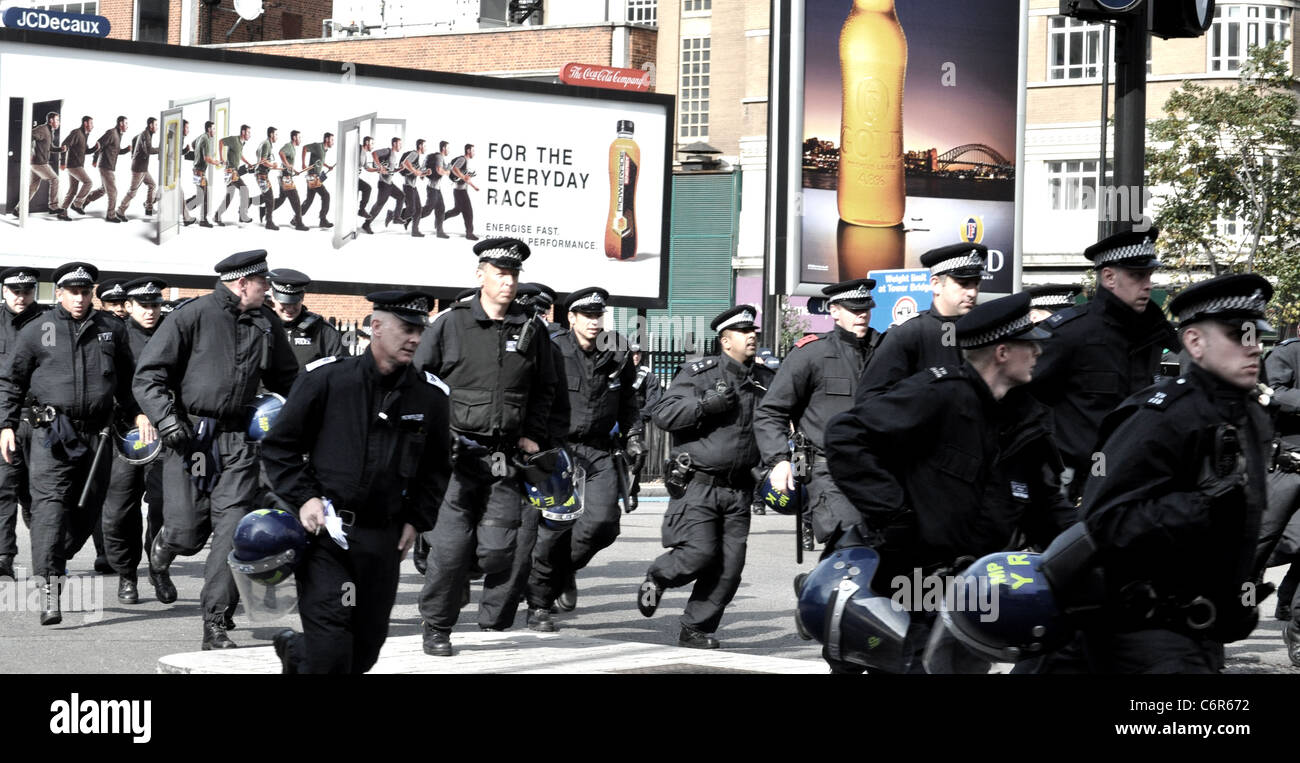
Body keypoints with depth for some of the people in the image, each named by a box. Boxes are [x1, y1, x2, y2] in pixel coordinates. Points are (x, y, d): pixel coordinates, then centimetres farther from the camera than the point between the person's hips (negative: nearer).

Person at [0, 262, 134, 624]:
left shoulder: (111, 330, 12)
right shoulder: (37, 332, 6)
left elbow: (126, 379, 21)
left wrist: (137, 413, 10)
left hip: (96, 434, 3)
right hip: (52, 432, -3)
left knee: (86, 510, 6)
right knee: (50, 503, -15)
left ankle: (55, 562, 29)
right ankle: (49, 586, -21)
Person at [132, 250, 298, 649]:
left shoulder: (267, 323, 11)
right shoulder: (191, 316, -6)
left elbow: (285, 377, 26)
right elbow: (147, 374, -6)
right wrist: (165, 420, -18)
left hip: (237, 438, 4)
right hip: (190, 435, -4)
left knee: (233, 531, -7)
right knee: (187, 532, -3)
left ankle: (215, 625, 0)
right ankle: (160, 555, 36)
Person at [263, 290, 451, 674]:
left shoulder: (430, 395, 4)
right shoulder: (326, 378, -5)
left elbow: (436, 468, 19)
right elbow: (279, 445, 2)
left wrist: (415, 520, 10)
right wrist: (304, 497, -8)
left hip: (383, 541, 4)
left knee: (366, 648, 10)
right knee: (330, 642, -14)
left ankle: (294, 650, 36)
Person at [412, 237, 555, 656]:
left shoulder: (530, 331, 9)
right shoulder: (450, 324, 0)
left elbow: (544, 389, 21)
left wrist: (532, 434, 10)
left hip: (505, 457, 2)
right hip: (455, 452, -2)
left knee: (499, 545, -1)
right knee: (450, 543, -6)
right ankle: (436, 627, 7)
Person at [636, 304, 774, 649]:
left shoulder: (765, 380, 13)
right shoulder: (698, 373, -1)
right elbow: (663, 415, -8)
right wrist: (705, 404, -19)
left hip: (738, 490, 5)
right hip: (698, 485, -5)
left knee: (729, 565, -2)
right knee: (700, 552, -16)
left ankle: (696, 629, 11)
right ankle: (656, 578, 15)